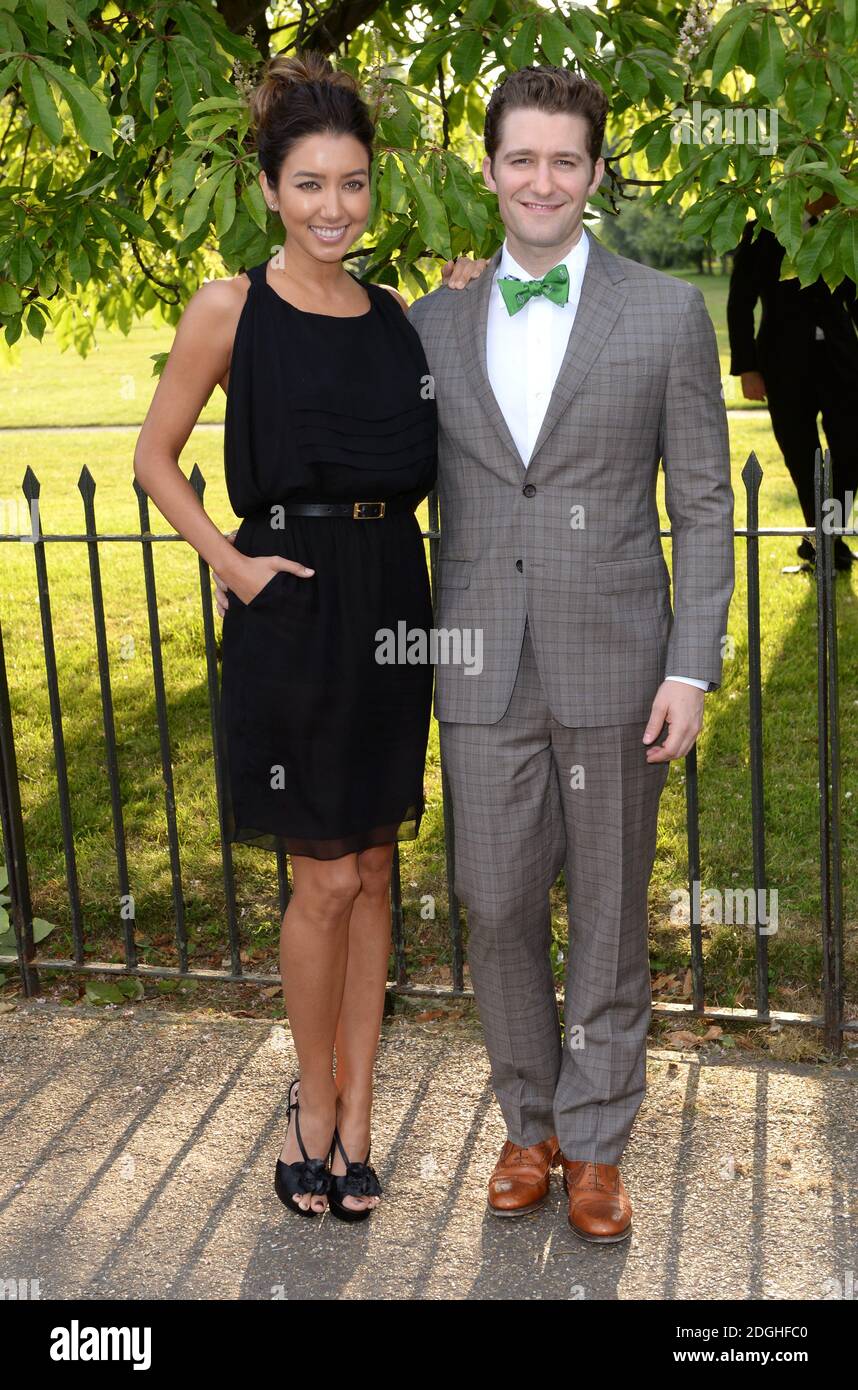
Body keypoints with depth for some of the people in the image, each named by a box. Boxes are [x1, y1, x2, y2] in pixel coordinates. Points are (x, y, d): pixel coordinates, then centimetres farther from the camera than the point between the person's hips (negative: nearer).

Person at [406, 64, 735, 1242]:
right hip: (482, 673, 2)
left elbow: (703, 505, -1)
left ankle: (595, 1144, 26)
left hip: (616, 668, -2)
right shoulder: (433, 325, 6)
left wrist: (692, 669, -8)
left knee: (610, 915, 9)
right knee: (497, 910, 8)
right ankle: (529, 1122, 30)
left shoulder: (668, 314, -1)